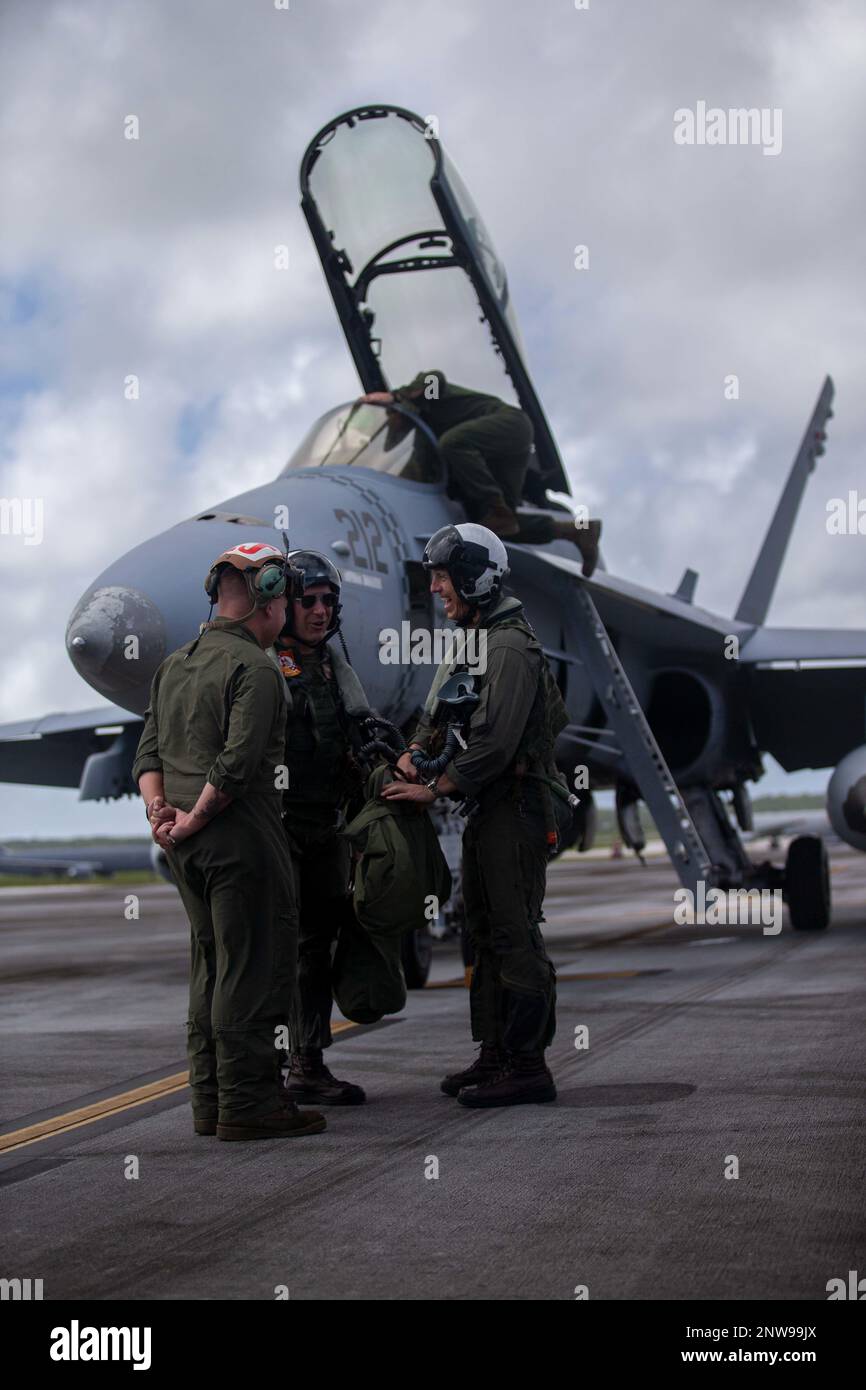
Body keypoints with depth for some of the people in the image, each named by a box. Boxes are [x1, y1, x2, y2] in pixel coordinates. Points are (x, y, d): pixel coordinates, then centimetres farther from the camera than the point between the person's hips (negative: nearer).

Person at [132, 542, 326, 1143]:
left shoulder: (175, 664, 16)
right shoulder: (255, 668, -11)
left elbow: (149, 749, 12)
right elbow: (238, 762, -20)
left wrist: (159, 811, 0)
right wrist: (194, 819, -13)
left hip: (189, 845, 9)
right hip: (242, 837, -9)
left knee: (212, 966, 15)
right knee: (253, 969, -3)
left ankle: (211, 1099, 19)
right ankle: (247, 1103, -1)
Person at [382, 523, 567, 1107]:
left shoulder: (510, 648, -16)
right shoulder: (468, 642, 16)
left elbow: (493, 741, -23)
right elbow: (439, 712, 21)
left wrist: (434, 789, -17)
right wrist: (415, 752, 1)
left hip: (515, 805, -11)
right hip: (486, 807, 11)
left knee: (515, 933, -9)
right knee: (485, 930, 14)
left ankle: (528, 1065, -6)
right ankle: (495, 1055, 21)